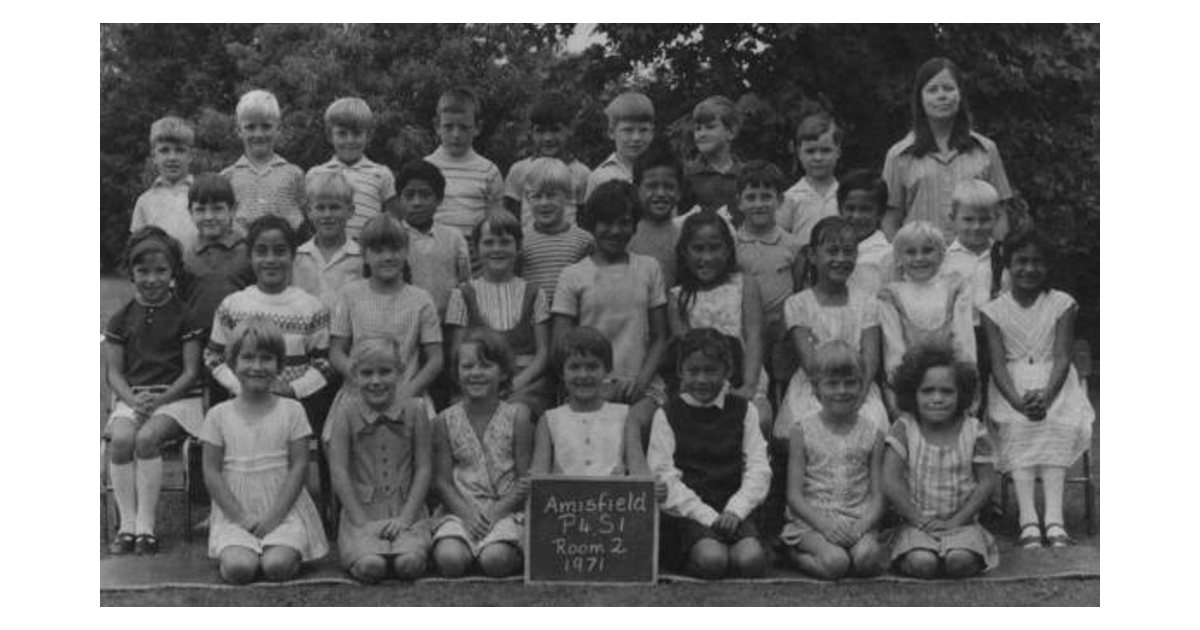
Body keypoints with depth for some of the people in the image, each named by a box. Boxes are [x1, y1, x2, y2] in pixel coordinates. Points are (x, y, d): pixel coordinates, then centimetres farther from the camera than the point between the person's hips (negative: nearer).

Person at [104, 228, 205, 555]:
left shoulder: (185, 317, 2)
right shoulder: (121, 319, 11)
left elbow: (191, 371, -1)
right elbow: (114, 372, 9)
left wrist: (160, 399, -16)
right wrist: (133, 399, -11)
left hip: (177, 397, -3)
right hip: (133, 397, 3)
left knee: (147, 438, -30)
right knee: (121, 439, -27)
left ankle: (145, 525, -23)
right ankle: (127, 524, -21)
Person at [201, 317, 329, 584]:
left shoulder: (291, 411, 3)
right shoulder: (219, 415, 4)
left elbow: (299, 466, -1)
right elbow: (211, 471, 2)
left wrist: (275, 516, -11)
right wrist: (240, 517, -9)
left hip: (283, 511, -1)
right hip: (234, 513, 1)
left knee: (277, 566, -27)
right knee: (238, 568, -25)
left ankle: (294, 553, 7)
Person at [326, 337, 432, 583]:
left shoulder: (414, 412, 5)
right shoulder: (344, 417, 2)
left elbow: (424, 468, 2)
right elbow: (339, 472, -3)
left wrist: (405, 517, -8)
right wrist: (362, 521, -11)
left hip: (406, 510, 0)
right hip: (361, 512, 0)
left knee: (409, 563, -31)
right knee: (370, 566, -30)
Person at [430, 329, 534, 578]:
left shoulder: (517, 416, 0)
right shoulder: (445, 421, 5)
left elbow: (526, 478, -2)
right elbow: (441, 480, 2)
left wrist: (498, 511, -14)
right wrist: (466, 512, -14)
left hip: (507, 509, -1)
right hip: (461, 508, 1)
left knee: (496, 560, -30)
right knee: (450, 561, -27)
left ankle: (519, 555, 3)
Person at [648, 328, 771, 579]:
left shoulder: (744, 411, 12)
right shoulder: (667, 415, 6)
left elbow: (758, 469, 5)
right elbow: (664, 476, -4)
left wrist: (735, 511, -12)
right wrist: (708, 516, -15)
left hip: (734, 510, 2)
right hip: (687, 511, -2)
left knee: (752, 560, -28)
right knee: (711, 560, -30)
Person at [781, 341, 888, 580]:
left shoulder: (872, 433, 7)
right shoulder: (802, 431, 3)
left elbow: (878, 496, 4)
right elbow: (794, 495, -1)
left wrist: (862, 527, -16)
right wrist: (825, 525, -17)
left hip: (859, 524, 1)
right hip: (810, 521, -1)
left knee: (867, 558, -32)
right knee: (834, 562, -31)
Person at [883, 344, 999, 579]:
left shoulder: (973, 431, 1)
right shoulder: (903, 429, -1)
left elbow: (987, 482, 0)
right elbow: (891, 482, -7)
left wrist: (956, 521, -9)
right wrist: (920, 520, -12)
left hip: (961, 522, 1)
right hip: (917, 524, -1)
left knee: (961, 561, -31)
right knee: (922, 563, -31)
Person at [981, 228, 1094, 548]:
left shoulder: (1061, 304, 2)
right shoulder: (993, 311, 2)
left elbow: (1062, 357, -9)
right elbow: (998, 364, -8)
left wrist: (1045, 397, -30)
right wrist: (1019, 402, -29)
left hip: (1054, 382, 0)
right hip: (1012, 387, 0)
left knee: (1057, 425, -30)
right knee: (1017, 426, -30)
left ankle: (1054, 515, -37)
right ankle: (1028, 517, -37)